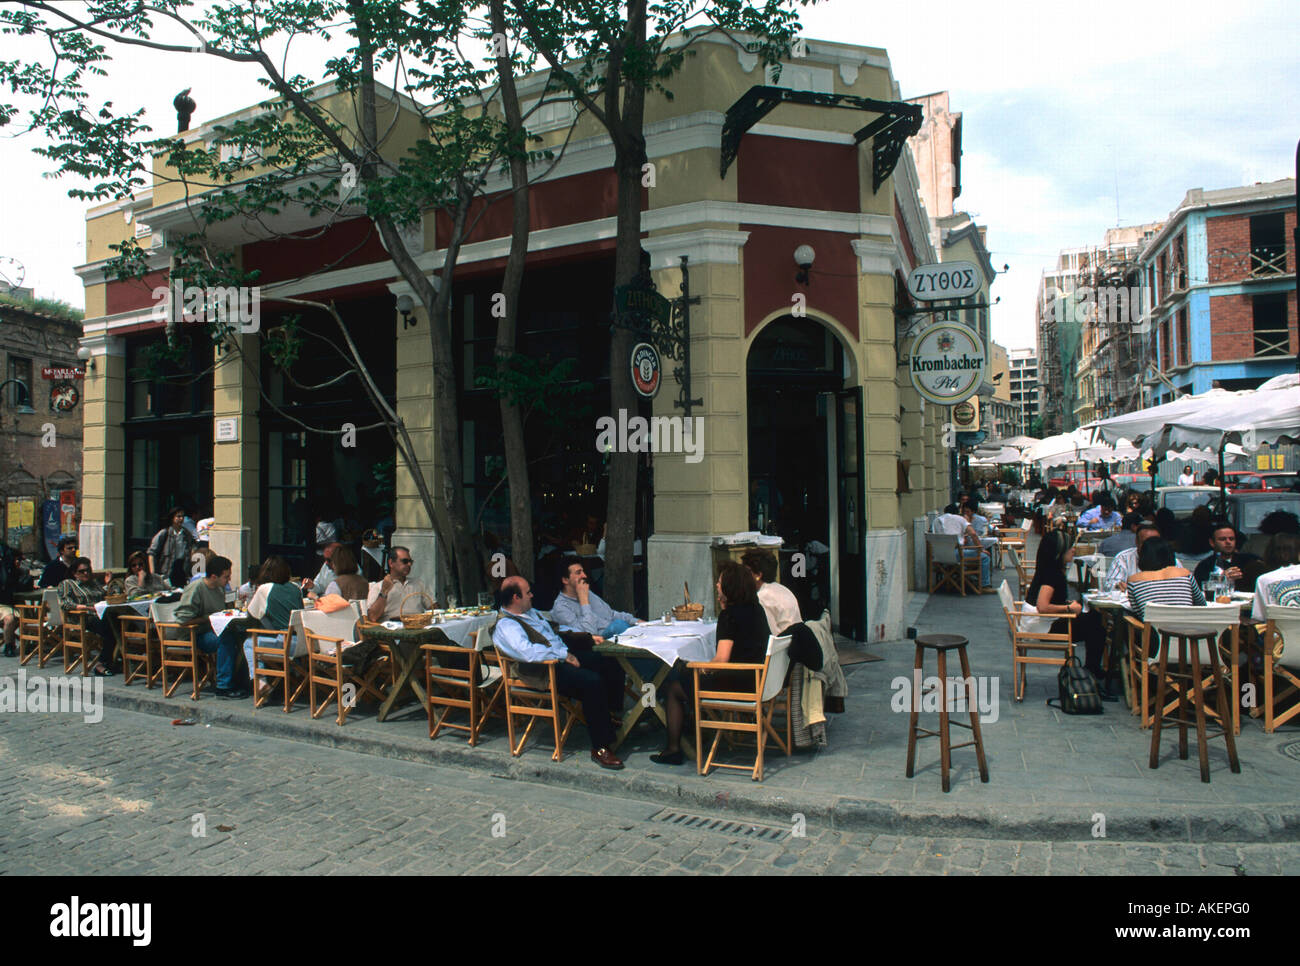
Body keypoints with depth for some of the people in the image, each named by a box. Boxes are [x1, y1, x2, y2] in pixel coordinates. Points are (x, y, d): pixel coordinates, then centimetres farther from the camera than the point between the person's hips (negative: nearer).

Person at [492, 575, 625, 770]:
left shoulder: (530, 612, 19)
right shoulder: (505, 626, -14)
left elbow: (556, 629, 32)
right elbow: (528, 652, -30)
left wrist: (589, 637, 23)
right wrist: (564, 655, -22)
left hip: (566, 656, 10)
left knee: (610, 664, 0)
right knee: (592, 682, -30)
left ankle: (613, 714, 19)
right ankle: (600, 748, -23)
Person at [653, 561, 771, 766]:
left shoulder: (729, 614, -18)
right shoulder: (756, 609, 7)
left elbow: (721, 660, -23)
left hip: (736, 685, -9)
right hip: (754, 681, 9)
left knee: (672, 687, 8)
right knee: (686, 678, 27)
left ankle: (673, 749, 16)